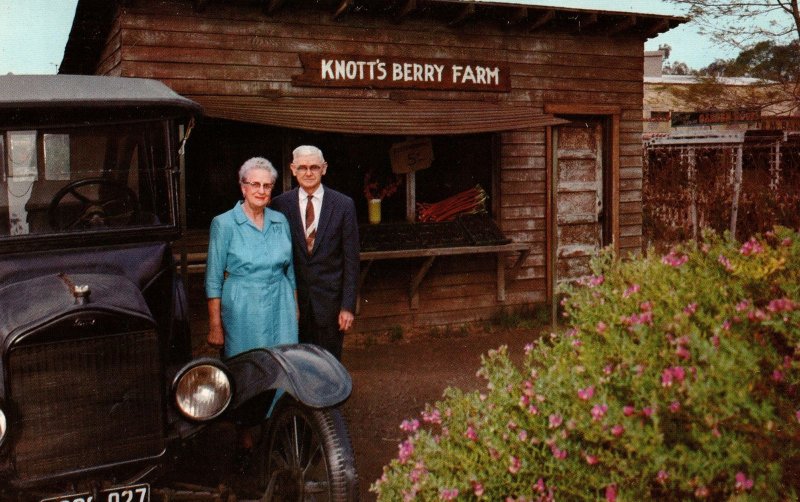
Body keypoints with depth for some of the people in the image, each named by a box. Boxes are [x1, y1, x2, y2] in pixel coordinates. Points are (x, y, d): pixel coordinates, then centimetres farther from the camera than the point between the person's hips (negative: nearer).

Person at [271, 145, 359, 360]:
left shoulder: (343, 205, -1)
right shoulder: (280, 204, 1)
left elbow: (351, 259, -1)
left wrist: (348, 306, -5)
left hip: (330, 300, 0)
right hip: (293, 299, 1)